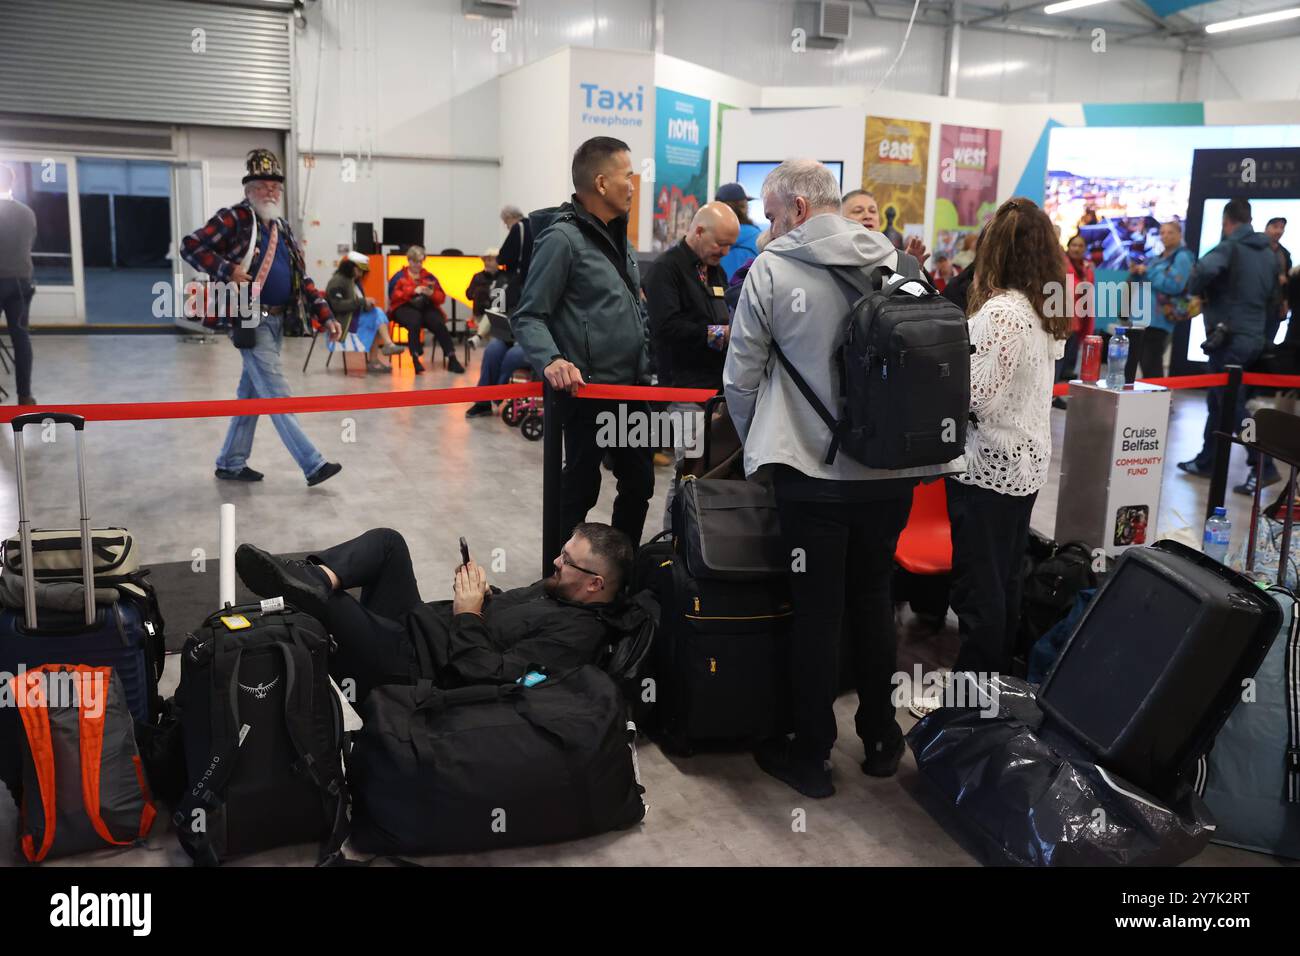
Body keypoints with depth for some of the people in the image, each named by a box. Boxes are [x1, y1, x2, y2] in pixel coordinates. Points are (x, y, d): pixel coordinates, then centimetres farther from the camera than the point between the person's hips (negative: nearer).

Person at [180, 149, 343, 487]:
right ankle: (313, 465, -9)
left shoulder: (283, 230, 15)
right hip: (252, 322, -8)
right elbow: (190, 246, -12)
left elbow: (303, 279, 14)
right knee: (277, 396, -8)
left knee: (251, 393, 13)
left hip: (277, 320, 8)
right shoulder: (234, 219, -6)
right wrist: (228, 271, -22)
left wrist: (326, 317, 5)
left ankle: (231, 464, 24)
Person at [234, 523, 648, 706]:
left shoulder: (578, 633, -20)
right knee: (387, 541, -3)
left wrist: (468, 615, -18)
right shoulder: (556, 589, 10)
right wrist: (481, 592, 2)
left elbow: (492, 678, -27)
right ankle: (318, 577, -23)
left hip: (413, 668, -10)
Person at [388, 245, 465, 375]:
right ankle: (415, 359, -43)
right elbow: (394, 295, -4)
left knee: (439, 324, -29)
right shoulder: (400, 276, 13)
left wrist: (431, 293, -11)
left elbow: (441, 297, 12)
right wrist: (414, 291, -14)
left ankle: (452, 359, -32)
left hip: (426, 307, 2)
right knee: (415, 321, -38)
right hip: (405, 307, -2)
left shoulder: (429, 276, 19)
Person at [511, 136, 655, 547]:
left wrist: (645, 368, 17)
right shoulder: (562, 238, -13)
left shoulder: (618, 236, 14)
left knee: (639, 483, 16)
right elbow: (528, 317, -15)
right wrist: (550, 361, -32)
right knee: (581, 490, 2)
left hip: (632, 390, 9)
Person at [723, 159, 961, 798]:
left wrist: (761, 446, 13)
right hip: (893, 469, 4)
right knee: (873, 599, 19)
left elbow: (741, 379, -4)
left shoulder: (772, 270, -9)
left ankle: (811, 755, 20)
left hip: (813, 472, -4)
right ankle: (880, 738, 31)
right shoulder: (898, 262, 2)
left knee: (816, 611, 7)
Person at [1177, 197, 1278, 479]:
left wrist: (1195, 290, -11)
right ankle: (1207, 461, 23)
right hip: (1255, 336, 8)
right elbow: (1271, 294, 20)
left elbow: (1205, 269, -30)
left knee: (1233, 407, -6)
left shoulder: (1230, 247, -11)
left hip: (1229, 336, -8)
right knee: (1218, 401, 17)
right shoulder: (1269, 252, 14)